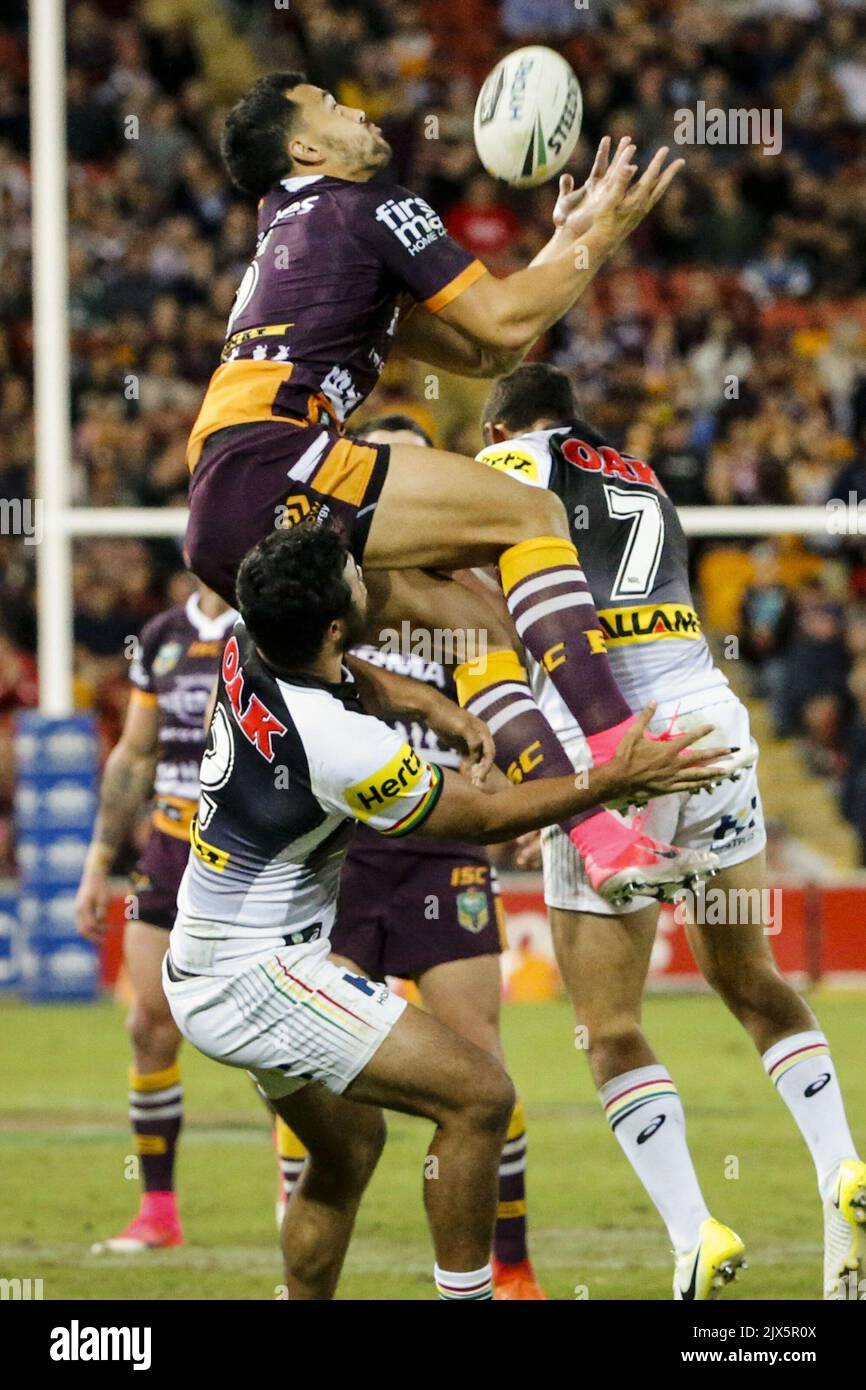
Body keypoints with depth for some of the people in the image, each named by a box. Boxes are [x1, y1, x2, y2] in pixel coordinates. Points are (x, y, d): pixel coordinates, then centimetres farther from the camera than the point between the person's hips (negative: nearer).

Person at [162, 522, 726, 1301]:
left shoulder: (247, 653, -4)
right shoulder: (343, 745, -27)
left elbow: (331, 675, 23)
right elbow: (483, 818, -11)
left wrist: (425, 700, 8)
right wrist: (617, 781, -5)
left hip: (201, 967, 10)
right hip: (255, 980, -10)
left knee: (351, 1141, 23)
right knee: (479, 1096, -11)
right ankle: (464, 1295, -8)